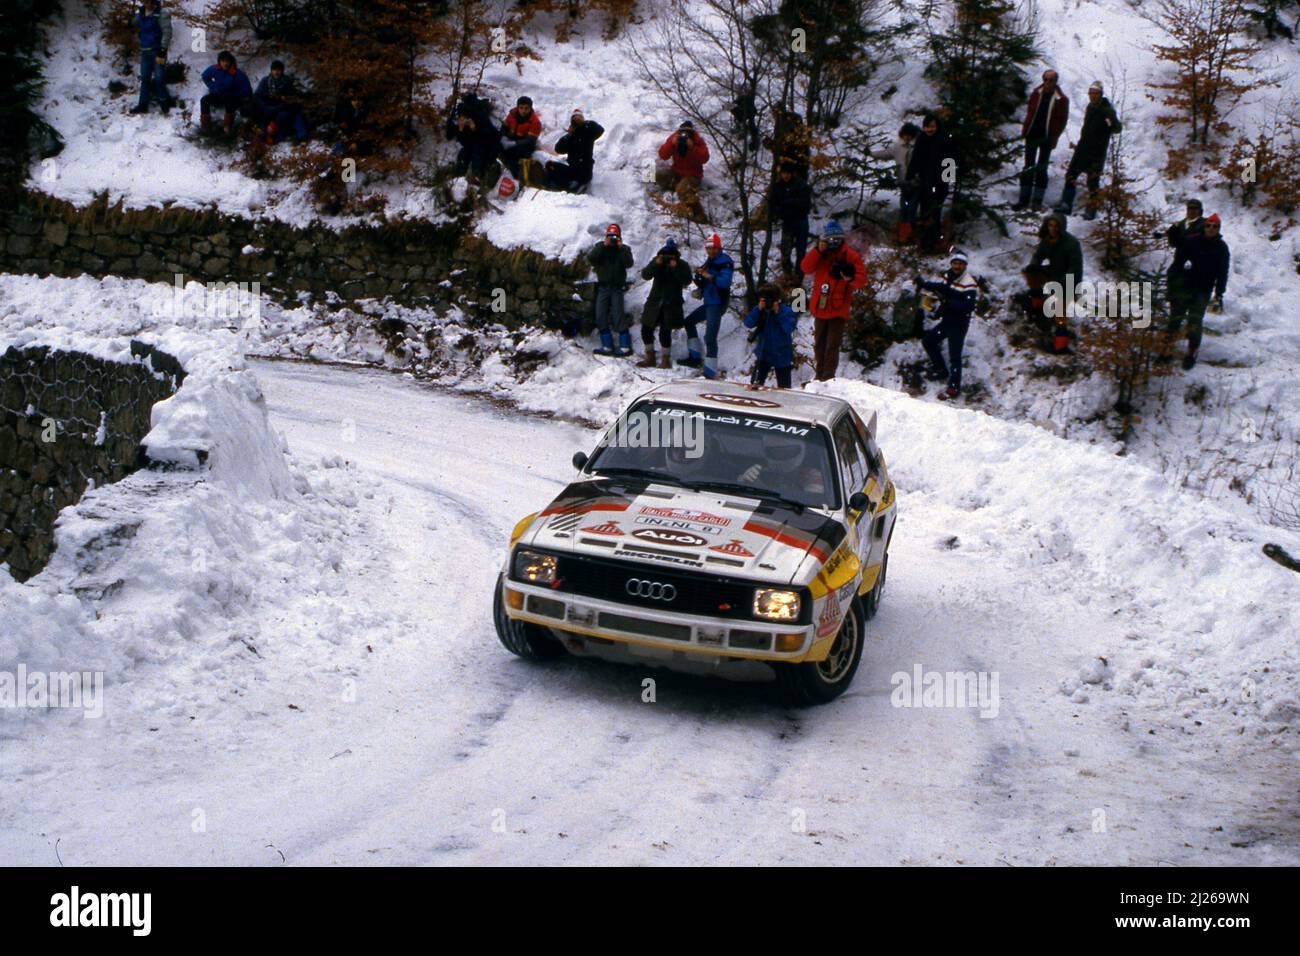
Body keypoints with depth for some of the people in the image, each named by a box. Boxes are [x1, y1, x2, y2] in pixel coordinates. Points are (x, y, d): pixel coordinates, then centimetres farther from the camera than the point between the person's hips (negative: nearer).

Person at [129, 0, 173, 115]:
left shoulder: (162, 14, -12)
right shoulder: (140, 13, 7)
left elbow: (167, 33, -16)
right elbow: (134, 24, 30)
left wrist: (162, 51, -20)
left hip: (157, 51, -6)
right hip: (145, 51, 6)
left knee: (159, 78, -6)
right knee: (145, 78, 8)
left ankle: (164, 101, 10)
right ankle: (143, 105, 13)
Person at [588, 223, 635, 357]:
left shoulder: (624, 249, 2)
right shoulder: (600, 247, 6)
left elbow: (629, 263, -14)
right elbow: (590, 258, -12)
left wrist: (621, 248, -21)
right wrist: (603, 246, -20)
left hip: (617, 287, -3)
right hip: (603, 287, 3)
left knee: (618, 317, -11)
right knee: (601, 318, 1)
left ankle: (625, 346, -8)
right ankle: (607, 346, 7)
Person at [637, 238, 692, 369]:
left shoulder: (682, 265, 0)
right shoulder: (656, 261, 5)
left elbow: (687, 280, -15)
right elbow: (645, 274, -9)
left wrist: (675, 268, -25)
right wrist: (656, 264, -24)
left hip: (671, 304, -4)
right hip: (655, 302, 4)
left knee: (665, 332, -11)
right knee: (646, 329, 4)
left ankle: (666, 360, 4)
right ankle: (650, 357, 20)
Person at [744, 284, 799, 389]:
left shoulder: (786, 311, -15)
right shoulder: (760, 311, -4)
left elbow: (789, 328, -26)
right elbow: (748, 323, -15)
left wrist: (778, 313, -29)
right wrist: (759, 309, -26)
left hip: (782, 355, -3)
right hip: (764, 353, 3)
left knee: (783, 384, 9)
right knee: (756, 382, 0)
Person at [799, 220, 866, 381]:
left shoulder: (851, 256, -3)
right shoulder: (819, 254, 6)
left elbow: (862, 279, -5)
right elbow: (806, 268, -8)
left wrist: (850, 278, -28)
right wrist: (817, 250, -18)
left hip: (838, 309, -4)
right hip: (820, 307, 4)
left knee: (832, 346, -7)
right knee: (819, 344, 13)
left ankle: (828, 378, -6)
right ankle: (820, 376, 24)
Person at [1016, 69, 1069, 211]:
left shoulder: (1061, 100, -6)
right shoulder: (1036, 94, 4)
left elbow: (1062, 120, -2)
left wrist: (1054, 138, -10)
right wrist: (1025, 130, 3)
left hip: (1047, 137, -3)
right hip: (1032, 134, 3)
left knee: (1041, 168, 1)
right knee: (1028, 167, 5)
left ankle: (1037, 200, 6)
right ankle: (1024, 198, 9)